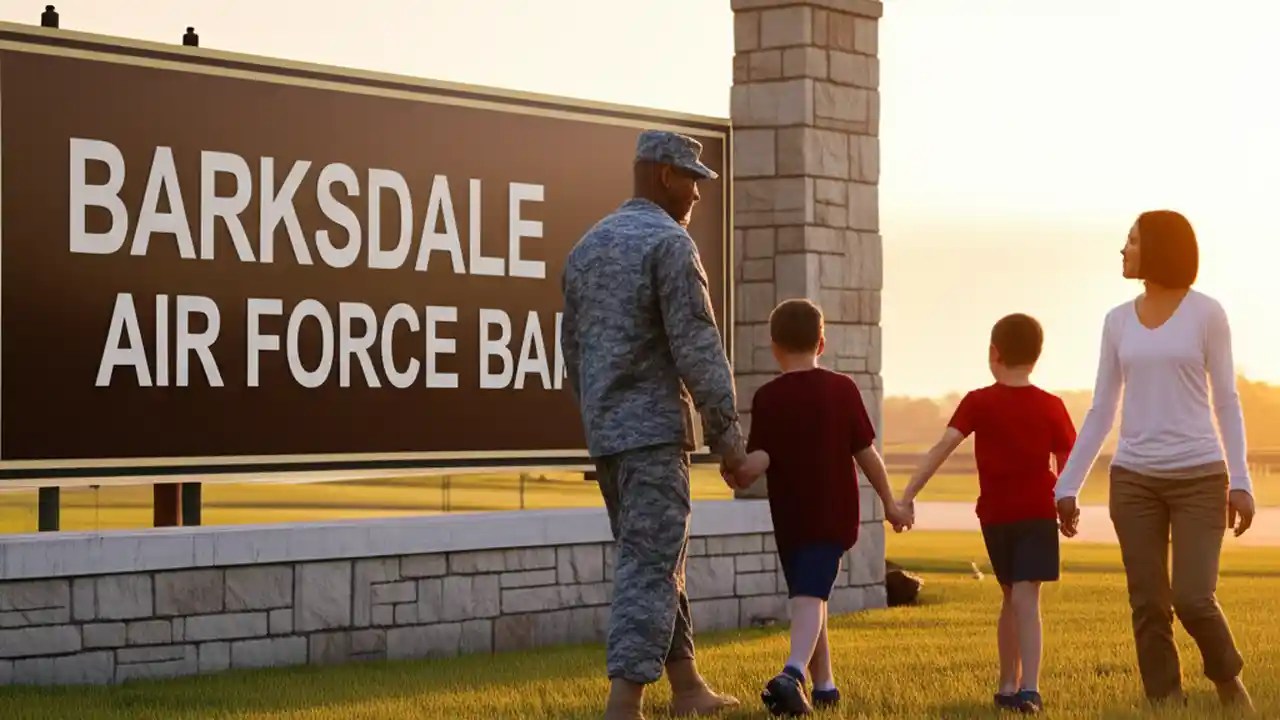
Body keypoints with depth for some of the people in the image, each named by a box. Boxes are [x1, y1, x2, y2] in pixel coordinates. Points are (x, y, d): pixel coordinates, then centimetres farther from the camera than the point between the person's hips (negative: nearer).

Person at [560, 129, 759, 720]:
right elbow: (697, 346, -17)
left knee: (654, 560, 16)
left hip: (606, 430, 9)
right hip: (655, 427, -8)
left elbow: (574, 347, 19)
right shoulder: (669, 242, -11)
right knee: (651, 566, -10)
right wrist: (727, 432, -14)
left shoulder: (588, 246, 15)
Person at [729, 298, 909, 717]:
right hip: (835, 515, -1)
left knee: (806, 597, 17)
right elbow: (866, 452, 4)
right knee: (811, 597, -12)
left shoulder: (768, 398, -2)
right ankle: (793, 673, -35)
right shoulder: (843, 389, 1)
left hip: (790, 518, 1)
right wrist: (889, 502, 12)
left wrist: (738, 477, 1)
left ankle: (823, 684, 24)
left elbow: (758, 460, -14)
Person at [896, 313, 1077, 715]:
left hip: (995, 516, 1)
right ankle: (1028, 688, -24)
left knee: (1013, 598, 18)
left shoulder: (978, 403, -3)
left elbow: (943, 448, -13)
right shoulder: (1051, 407, 0)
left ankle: (1009, 685, 25)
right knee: (1026, 599, -9)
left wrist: (908, 495, -15)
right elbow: (1068, 464, 4)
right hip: (1038, 513, -1)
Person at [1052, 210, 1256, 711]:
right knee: (1148, 605, 1)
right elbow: (1101, 412, 12)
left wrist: (1240, 481, -8)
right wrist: (1067, 486, 8)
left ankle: (1227, 677, 17)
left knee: (1193, 599, -11)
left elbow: (1225, 402, 0)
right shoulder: (1118, 321, 9)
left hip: (1199, 477, -4)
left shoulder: (1206, 314, -2)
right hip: (1134, 480, 4)